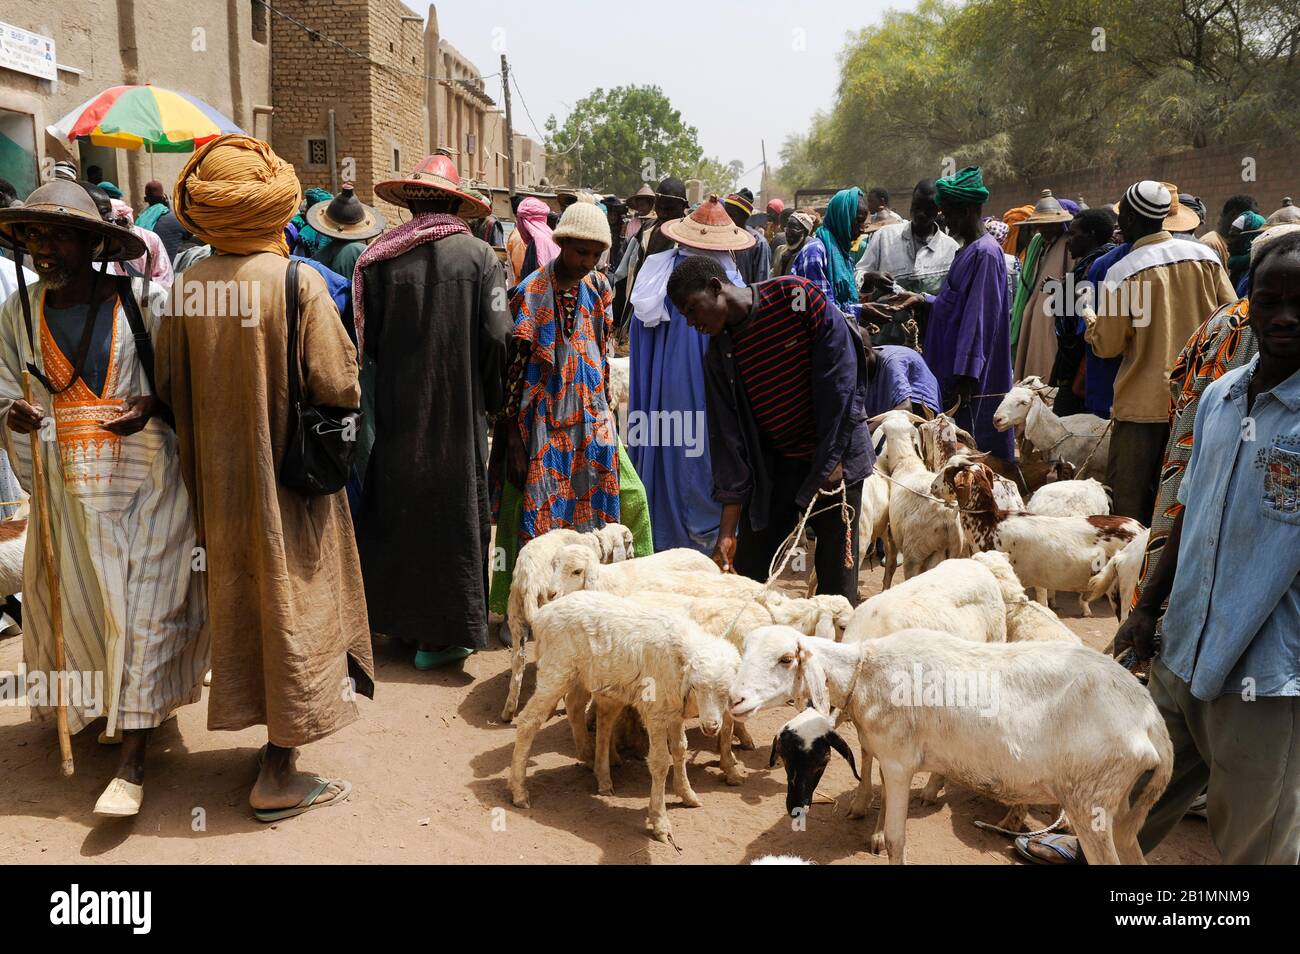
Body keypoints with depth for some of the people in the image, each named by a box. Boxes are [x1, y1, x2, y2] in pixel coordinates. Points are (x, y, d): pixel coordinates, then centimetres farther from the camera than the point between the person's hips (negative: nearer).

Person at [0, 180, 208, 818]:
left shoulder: (142, 301, -5)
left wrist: (150, 405, -19)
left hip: (146, 481, -4)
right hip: (68, 487, 4)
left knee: (141, 608, -3)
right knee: (83, 603, 11)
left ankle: (131, 765, 0)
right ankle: (126, 710, 34)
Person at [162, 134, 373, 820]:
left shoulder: (188, 285, -5)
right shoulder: (298, 282, -17)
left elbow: (169, 386, 2)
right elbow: (338, 386, -18)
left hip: (220, 480, 4)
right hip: (290, 476, -4)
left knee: (241, 597, 18)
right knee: (294, 605, 6)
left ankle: (273, 736, 32)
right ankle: (278, 776, 12)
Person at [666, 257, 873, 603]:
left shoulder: (796, 295, -12)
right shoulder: (719, 354, 0)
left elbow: (839, 373, -13)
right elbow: (728, 436, -2)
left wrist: (831, 459, -15)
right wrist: (727, 531, -7)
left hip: (835, 458, -4)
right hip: (772, 466, 4)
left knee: (837, 579, -3)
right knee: (745, 572, 3)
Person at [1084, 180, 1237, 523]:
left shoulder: (1121, 272, -11)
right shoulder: (1205, 256, 0)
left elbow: (1107, 345, -7)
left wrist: (1090, 320, 12)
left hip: (1143, 401, -4)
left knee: (1130, 503, 7)